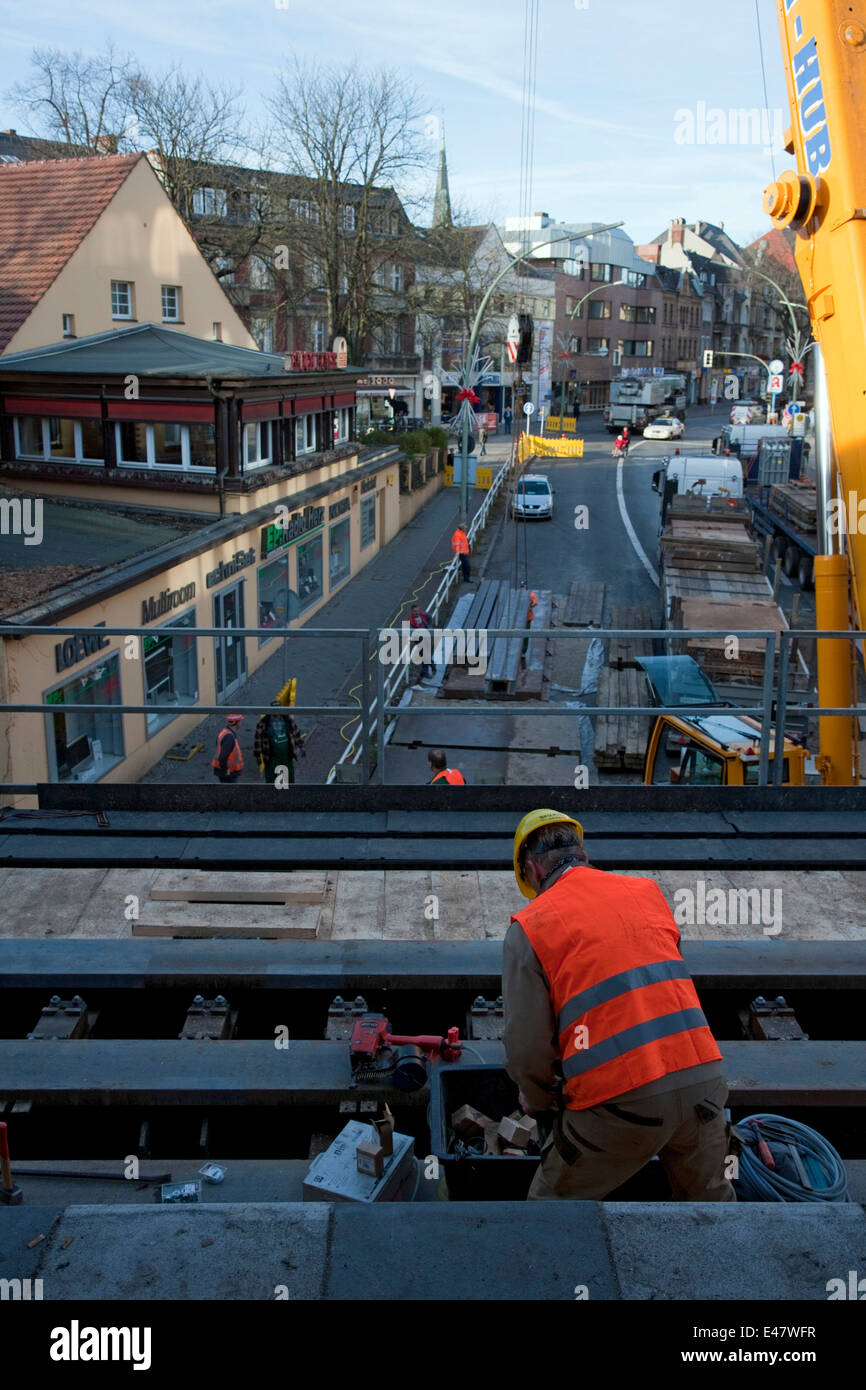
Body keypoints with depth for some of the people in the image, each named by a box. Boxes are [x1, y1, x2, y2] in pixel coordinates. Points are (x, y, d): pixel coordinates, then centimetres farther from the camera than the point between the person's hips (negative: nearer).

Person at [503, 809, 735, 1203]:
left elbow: (527, 1047, -4)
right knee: (709, 1195, 28)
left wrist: (537, 1102, 15)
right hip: (702, 1079, 4)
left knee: (553, 1198, 18)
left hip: (618, 1101, -4)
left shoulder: (529, 926, 0)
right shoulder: (648, 892, 13)